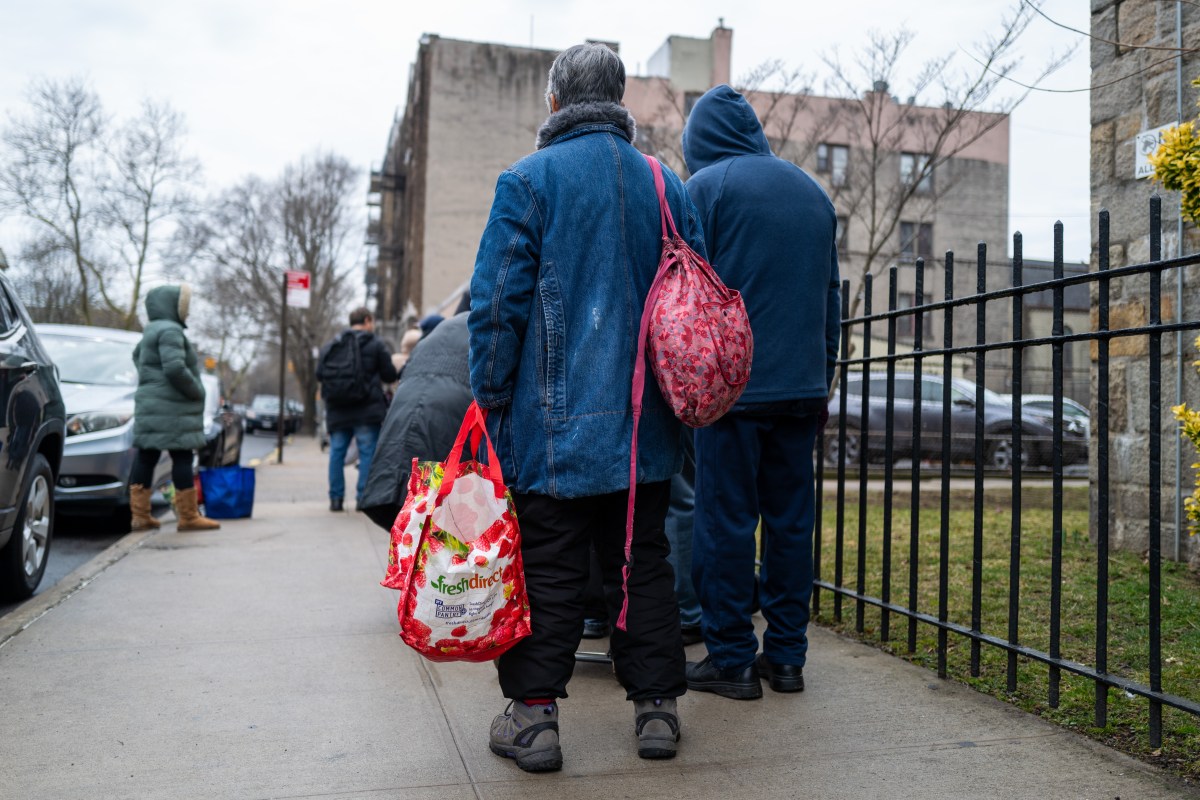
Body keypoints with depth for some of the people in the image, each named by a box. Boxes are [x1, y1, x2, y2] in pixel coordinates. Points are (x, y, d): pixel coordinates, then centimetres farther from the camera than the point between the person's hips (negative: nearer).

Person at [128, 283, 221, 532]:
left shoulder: (151, 332, 21)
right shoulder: (170, 330, -13)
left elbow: (137, 355, 33)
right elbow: (175, 368, -23)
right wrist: (197, 392, -12)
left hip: (151, 406, 10)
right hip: (171, 409, -10)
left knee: (146, 457, 7)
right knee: (182, 458, -7)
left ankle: (140, 515, 10)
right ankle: (189, 516, -6)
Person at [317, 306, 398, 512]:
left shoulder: (330, 346, 9)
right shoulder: (376, 345, -3)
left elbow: (319, 374, 9)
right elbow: (390, 375, -3)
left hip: (337, 410, 4)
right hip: (367, 410, -4)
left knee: (337, 452, 9)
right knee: (368, 452, 0)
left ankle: (335, 498, 9)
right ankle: (363, 497, -3)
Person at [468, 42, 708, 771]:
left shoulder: (528, 180, -3)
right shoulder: (668, 185, 10)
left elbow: (498, 302, -7)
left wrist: (491, 398, 1)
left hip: (555, 420, -4)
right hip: (646, 425, 4)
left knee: (549, 569, 4)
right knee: (643, 561, 12)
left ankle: (534, 713, 8)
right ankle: (656, 707, 18)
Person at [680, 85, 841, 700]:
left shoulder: (706, 186, -2)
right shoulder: (812, 191, 16)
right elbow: (830, 298, 19)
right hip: (801, 384, 6)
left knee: (726, 522, 1)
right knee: (790, 519, 10)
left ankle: (730, 659, 7)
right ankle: (786, 655, 17)